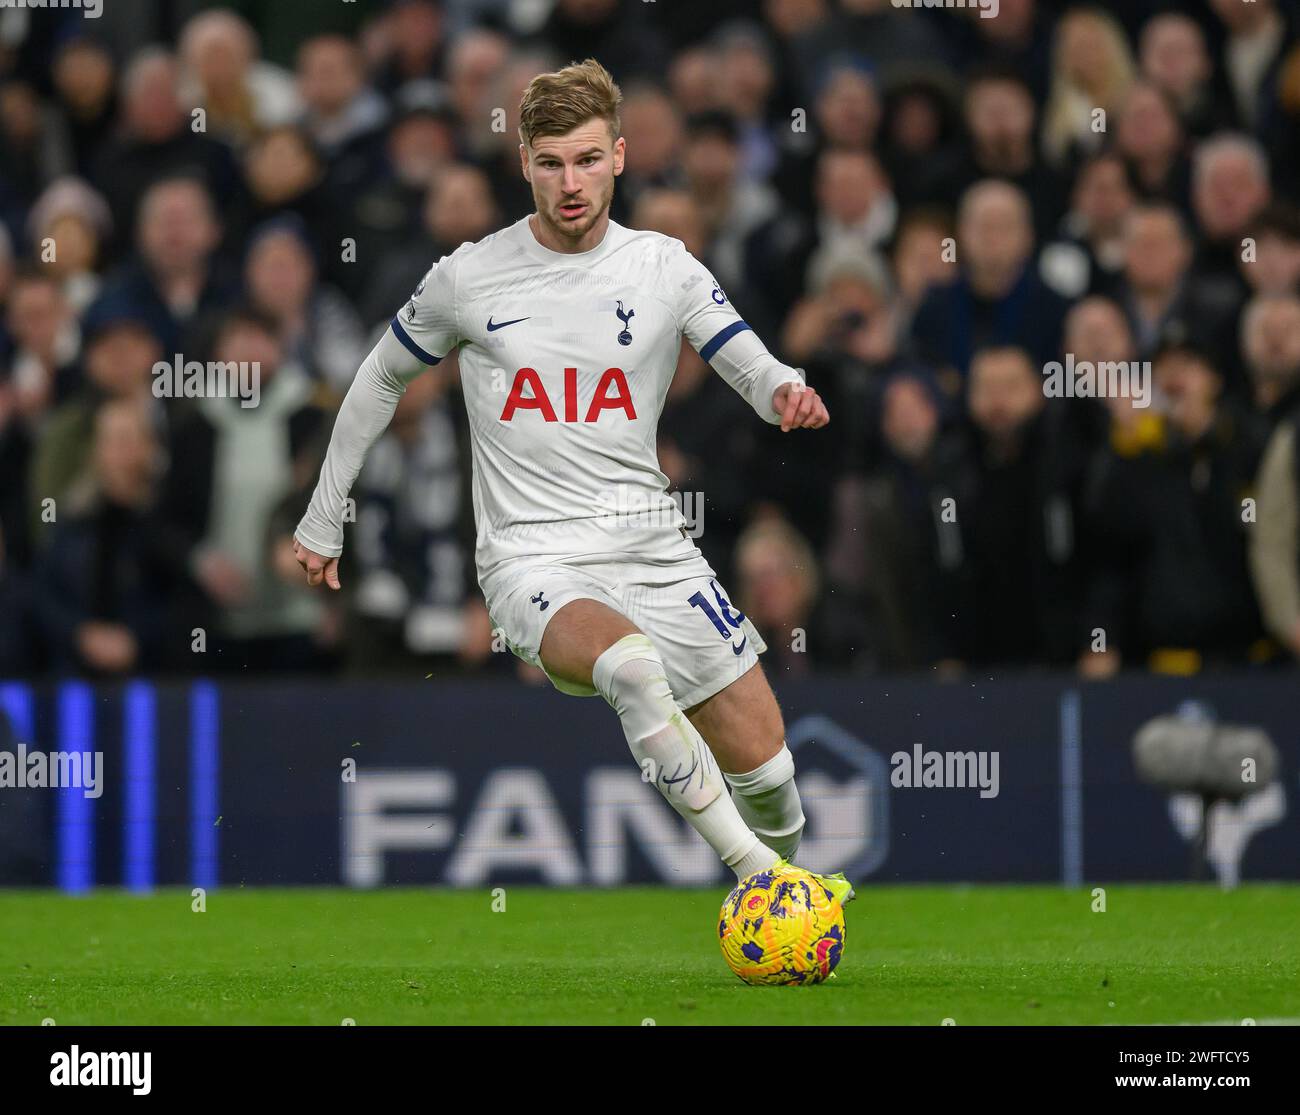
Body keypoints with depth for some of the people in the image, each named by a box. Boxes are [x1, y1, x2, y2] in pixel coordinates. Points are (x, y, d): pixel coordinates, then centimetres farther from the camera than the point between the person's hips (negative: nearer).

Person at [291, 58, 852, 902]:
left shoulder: (663, 268, 4)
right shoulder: (470, 277, 1)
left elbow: (755, 369, -6)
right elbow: (380, 382, 16)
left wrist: (788, 393, -31)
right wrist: (323, 524, 20)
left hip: (652, 545, 3)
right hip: (532, 555, -3)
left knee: (763, 761, 1)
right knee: (631, 662, -36)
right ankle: (758, 873, -29)